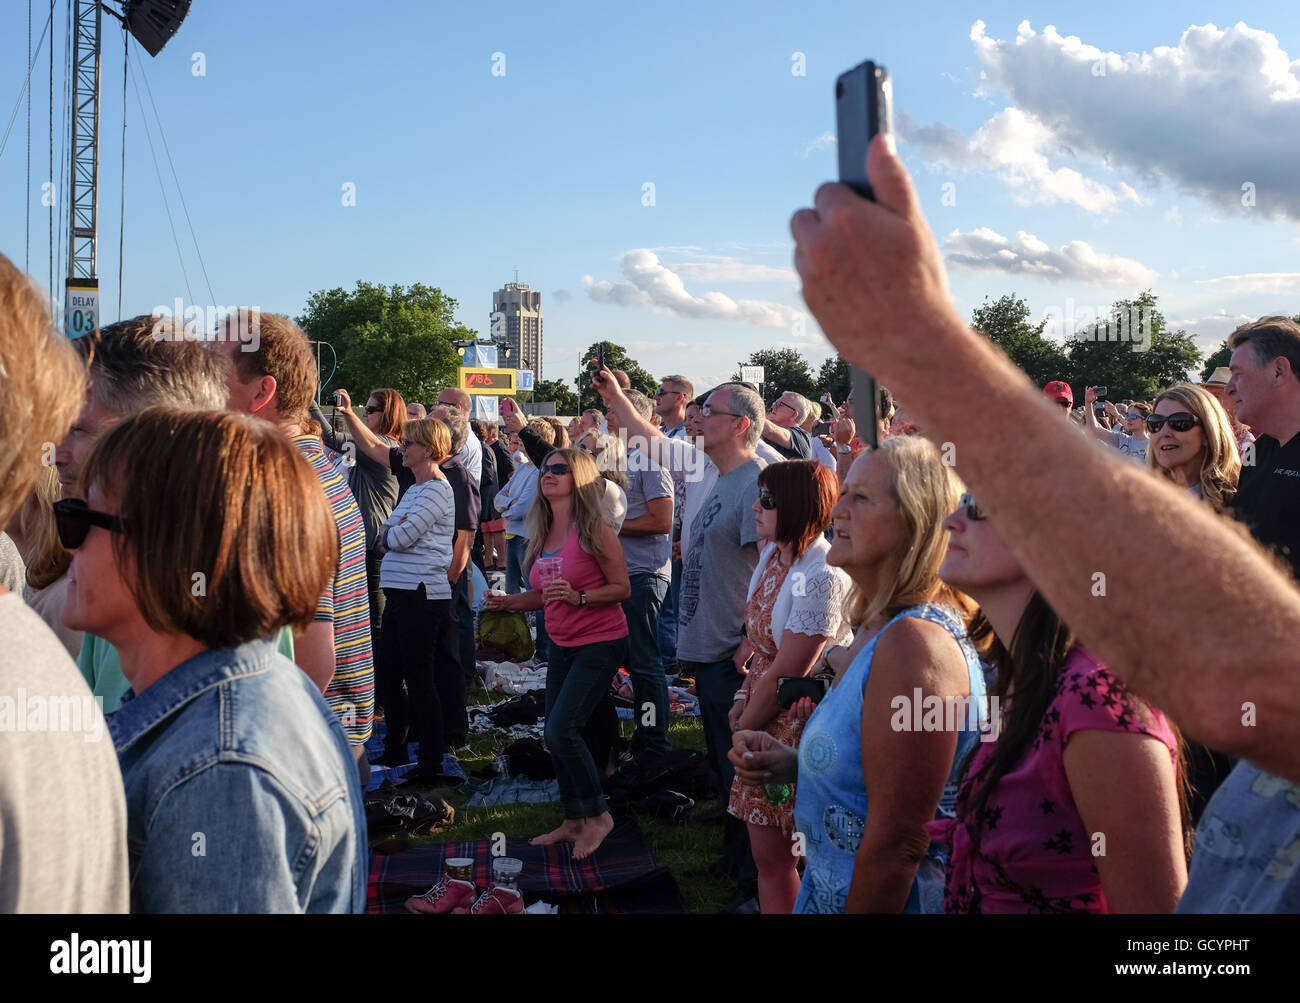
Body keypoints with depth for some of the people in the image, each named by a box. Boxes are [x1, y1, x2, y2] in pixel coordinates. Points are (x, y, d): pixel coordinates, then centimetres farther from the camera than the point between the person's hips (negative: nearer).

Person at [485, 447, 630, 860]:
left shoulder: (593, 529, -14)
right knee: (555, 734, 9)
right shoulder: (543, 533, 7)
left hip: (600, 643, -8)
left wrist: (577, 596, -27)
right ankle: (574, 821, 25)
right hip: (562, 644, 8)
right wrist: (508, 602, 1)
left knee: (562, 729, -15)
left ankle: (597, 815, 4)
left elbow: (622, 588, -14)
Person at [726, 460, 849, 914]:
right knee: (768, 855, 15)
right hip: (766, 718, 8)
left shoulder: (822, 578, -24)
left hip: (799, 721, -8)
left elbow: (783, 676, -20)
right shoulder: (772, 554, 2)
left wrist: (745, 726, -6)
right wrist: (744, 699, 0)